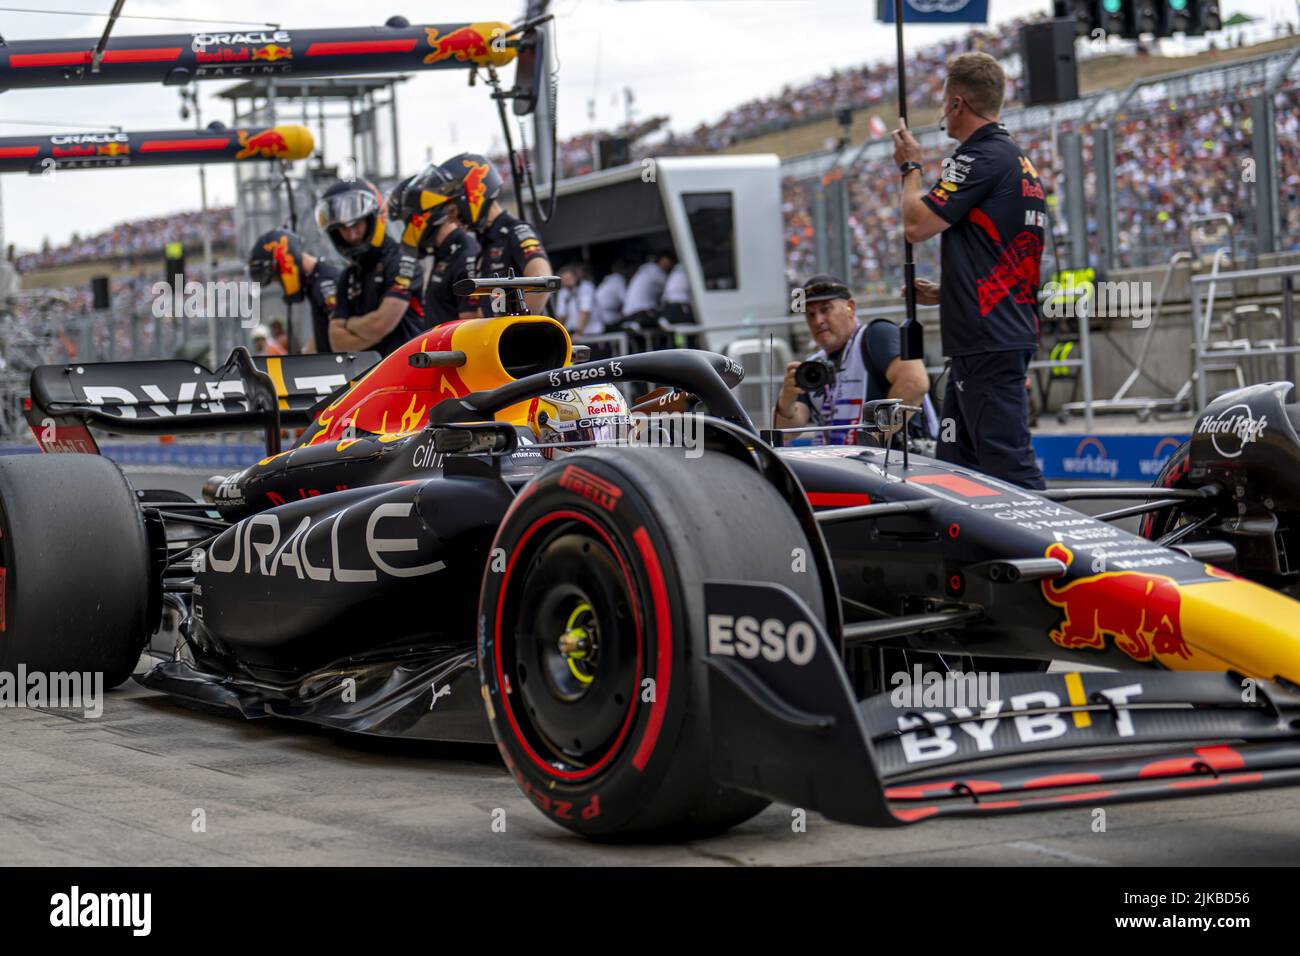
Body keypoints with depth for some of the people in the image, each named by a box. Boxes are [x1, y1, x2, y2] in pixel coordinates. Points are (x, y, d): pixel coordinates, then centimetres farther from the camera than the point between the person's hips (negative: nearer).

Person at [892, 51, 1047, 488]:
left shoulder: (979, 158, -12)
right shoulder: (1020, 161, 20)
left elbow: (917, 225, -14)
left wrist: (910, 166, 3)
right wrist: (944, 293, 24)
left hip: (987, 341, -10)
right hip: (1011, 334, 10)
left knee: (1008, 461, -12)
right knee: (955, 463, 14)